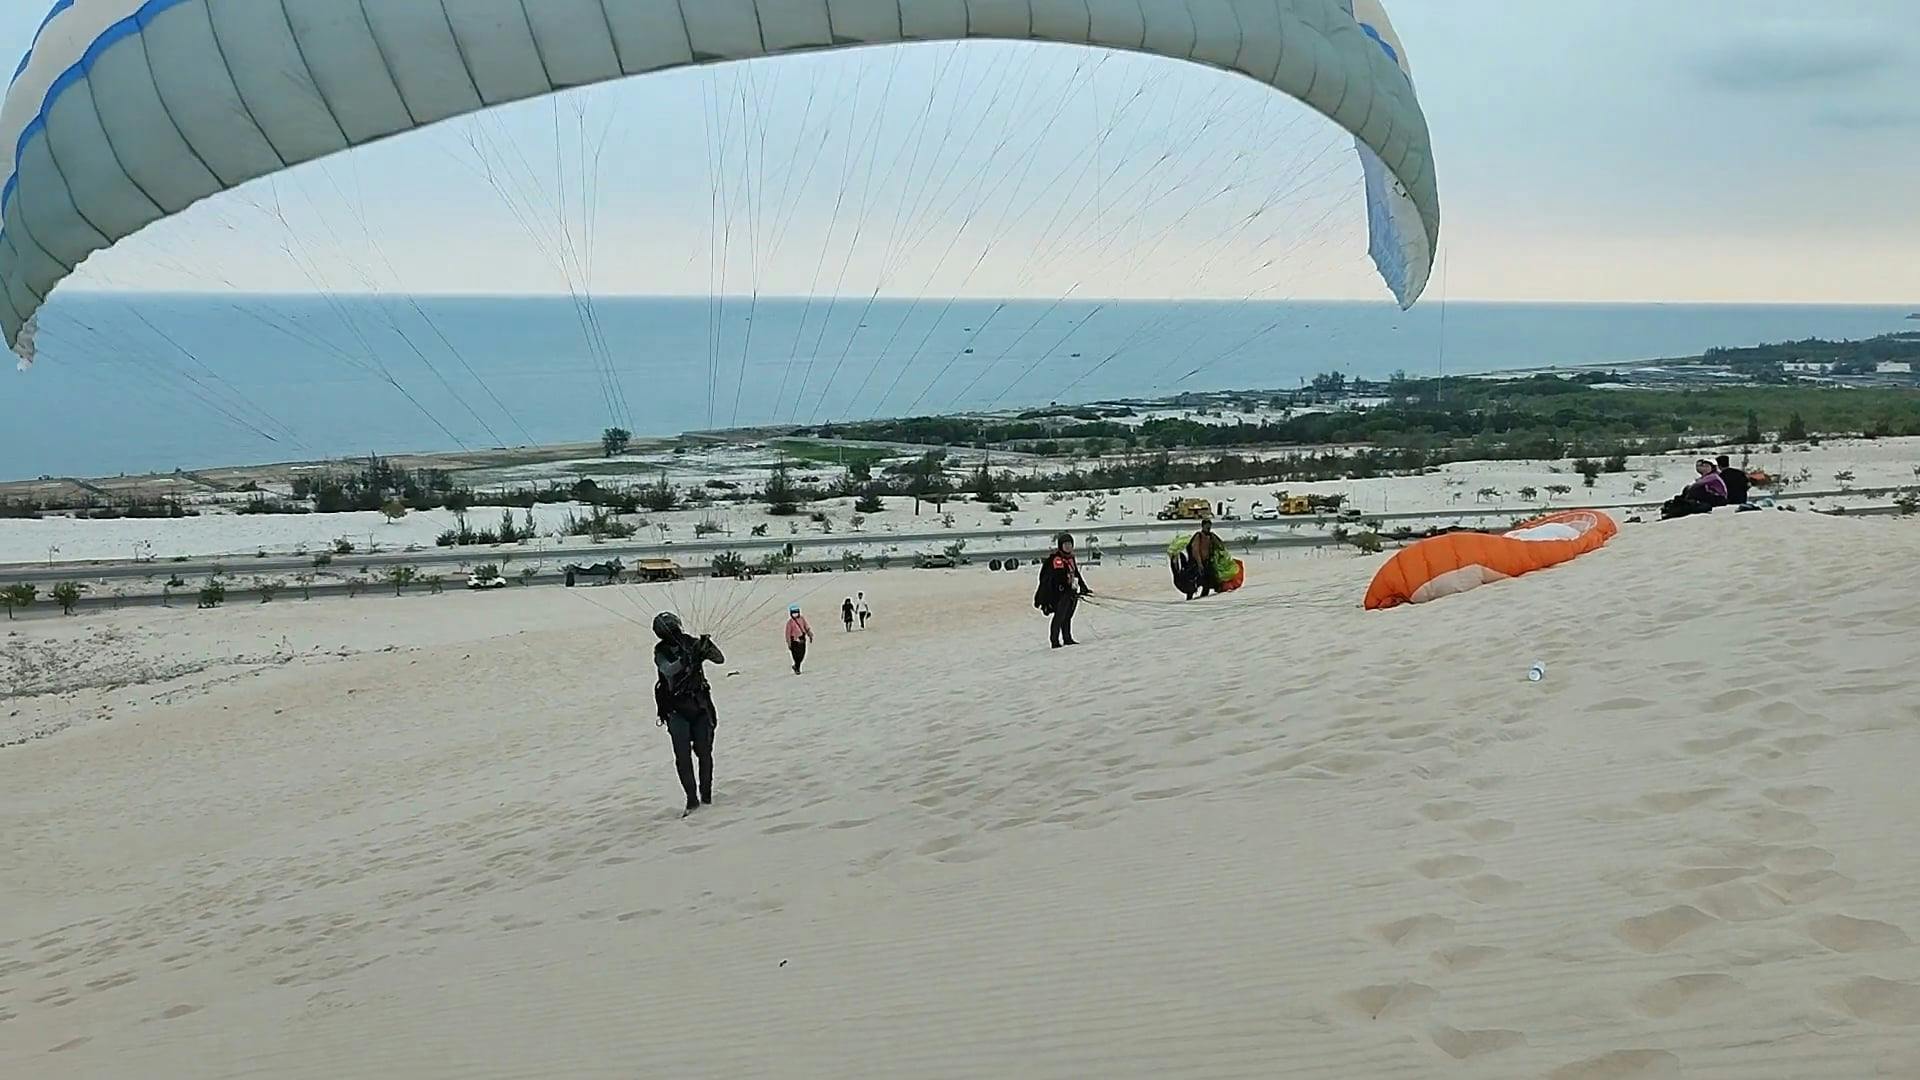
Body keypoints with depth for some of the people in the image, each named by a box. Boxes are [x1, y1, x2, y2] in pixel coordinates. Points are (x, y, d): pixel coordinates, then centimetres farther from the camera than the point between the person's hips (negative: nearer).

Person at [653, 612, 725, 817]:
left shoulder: (692, 643, 1)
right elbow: (668, 669, -22)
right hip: (676, 709, -1)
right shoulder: (661, 651, -3)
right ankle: (692, 799, -4)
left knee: (704, 752, 4)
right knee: (682, 756, -8)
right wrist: (689, 658, -37)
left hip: (700, 705, 1)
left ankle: (706, 795, 17)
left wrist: (707, 646, -23)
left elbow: (720, 659, -3)